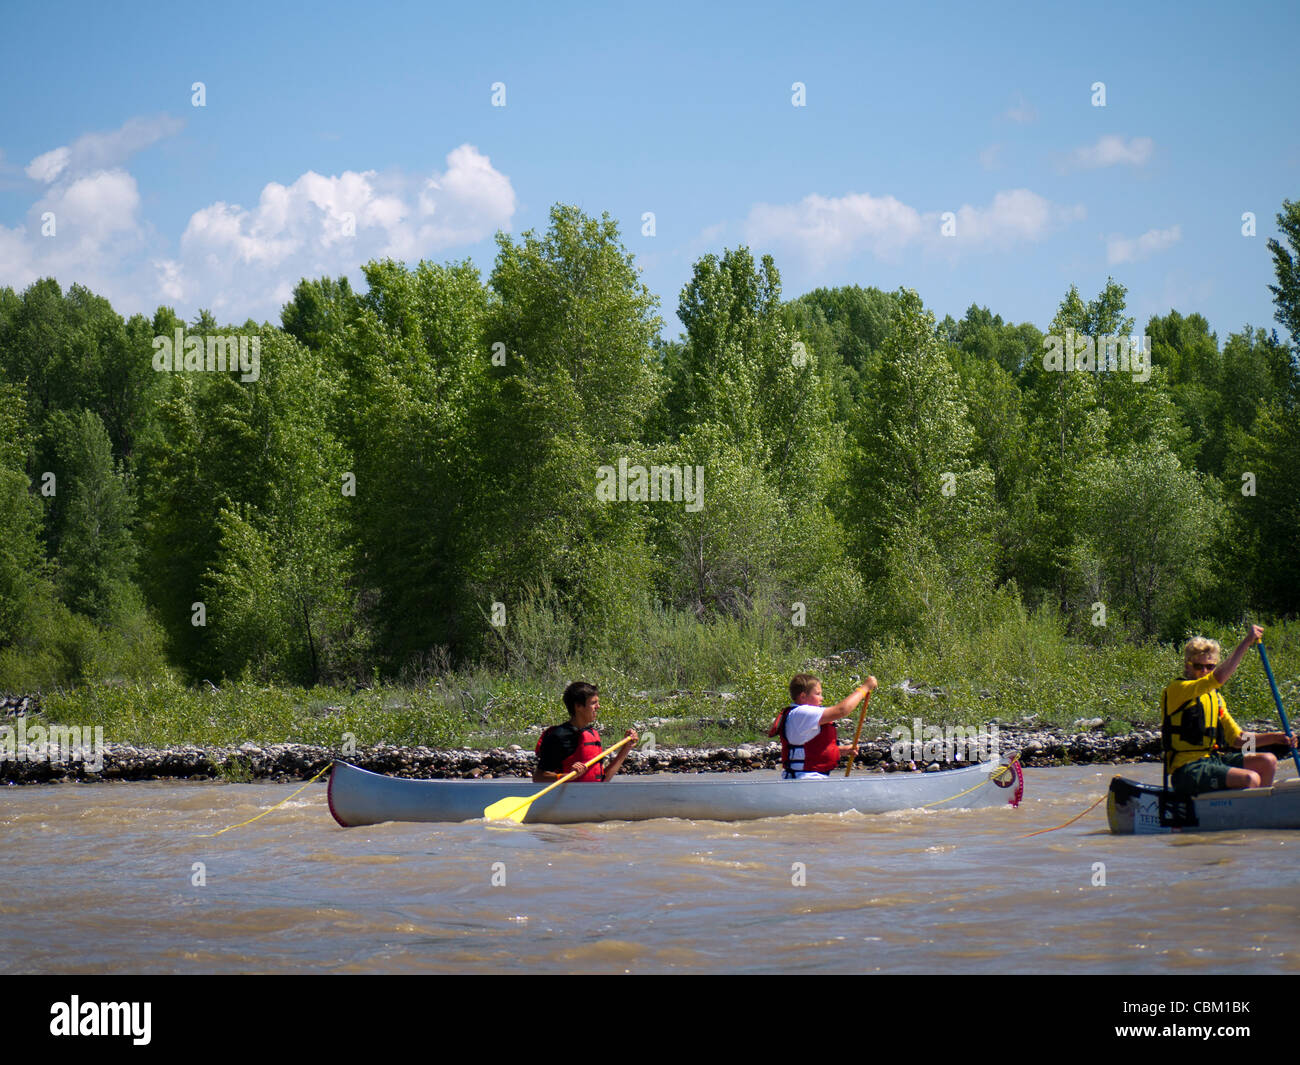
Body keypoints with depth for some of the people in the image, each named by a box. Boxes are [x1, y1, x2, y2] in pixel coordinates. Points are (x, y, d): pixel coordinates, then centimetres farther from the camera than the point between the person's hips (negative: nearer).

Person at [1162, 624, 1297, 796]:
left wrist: (1275, 737, 5)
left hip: (1212, 760, 9)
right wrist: (1247, 641, -24)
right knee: (1250, 779, -25)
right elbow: (1219, 677, -26)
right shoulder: (1177, 690, -10)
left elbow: (1237, 738, 19)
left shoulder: (1215, 697, 19)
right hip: (1187, 771, -9)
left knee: (1268, 761, -3)